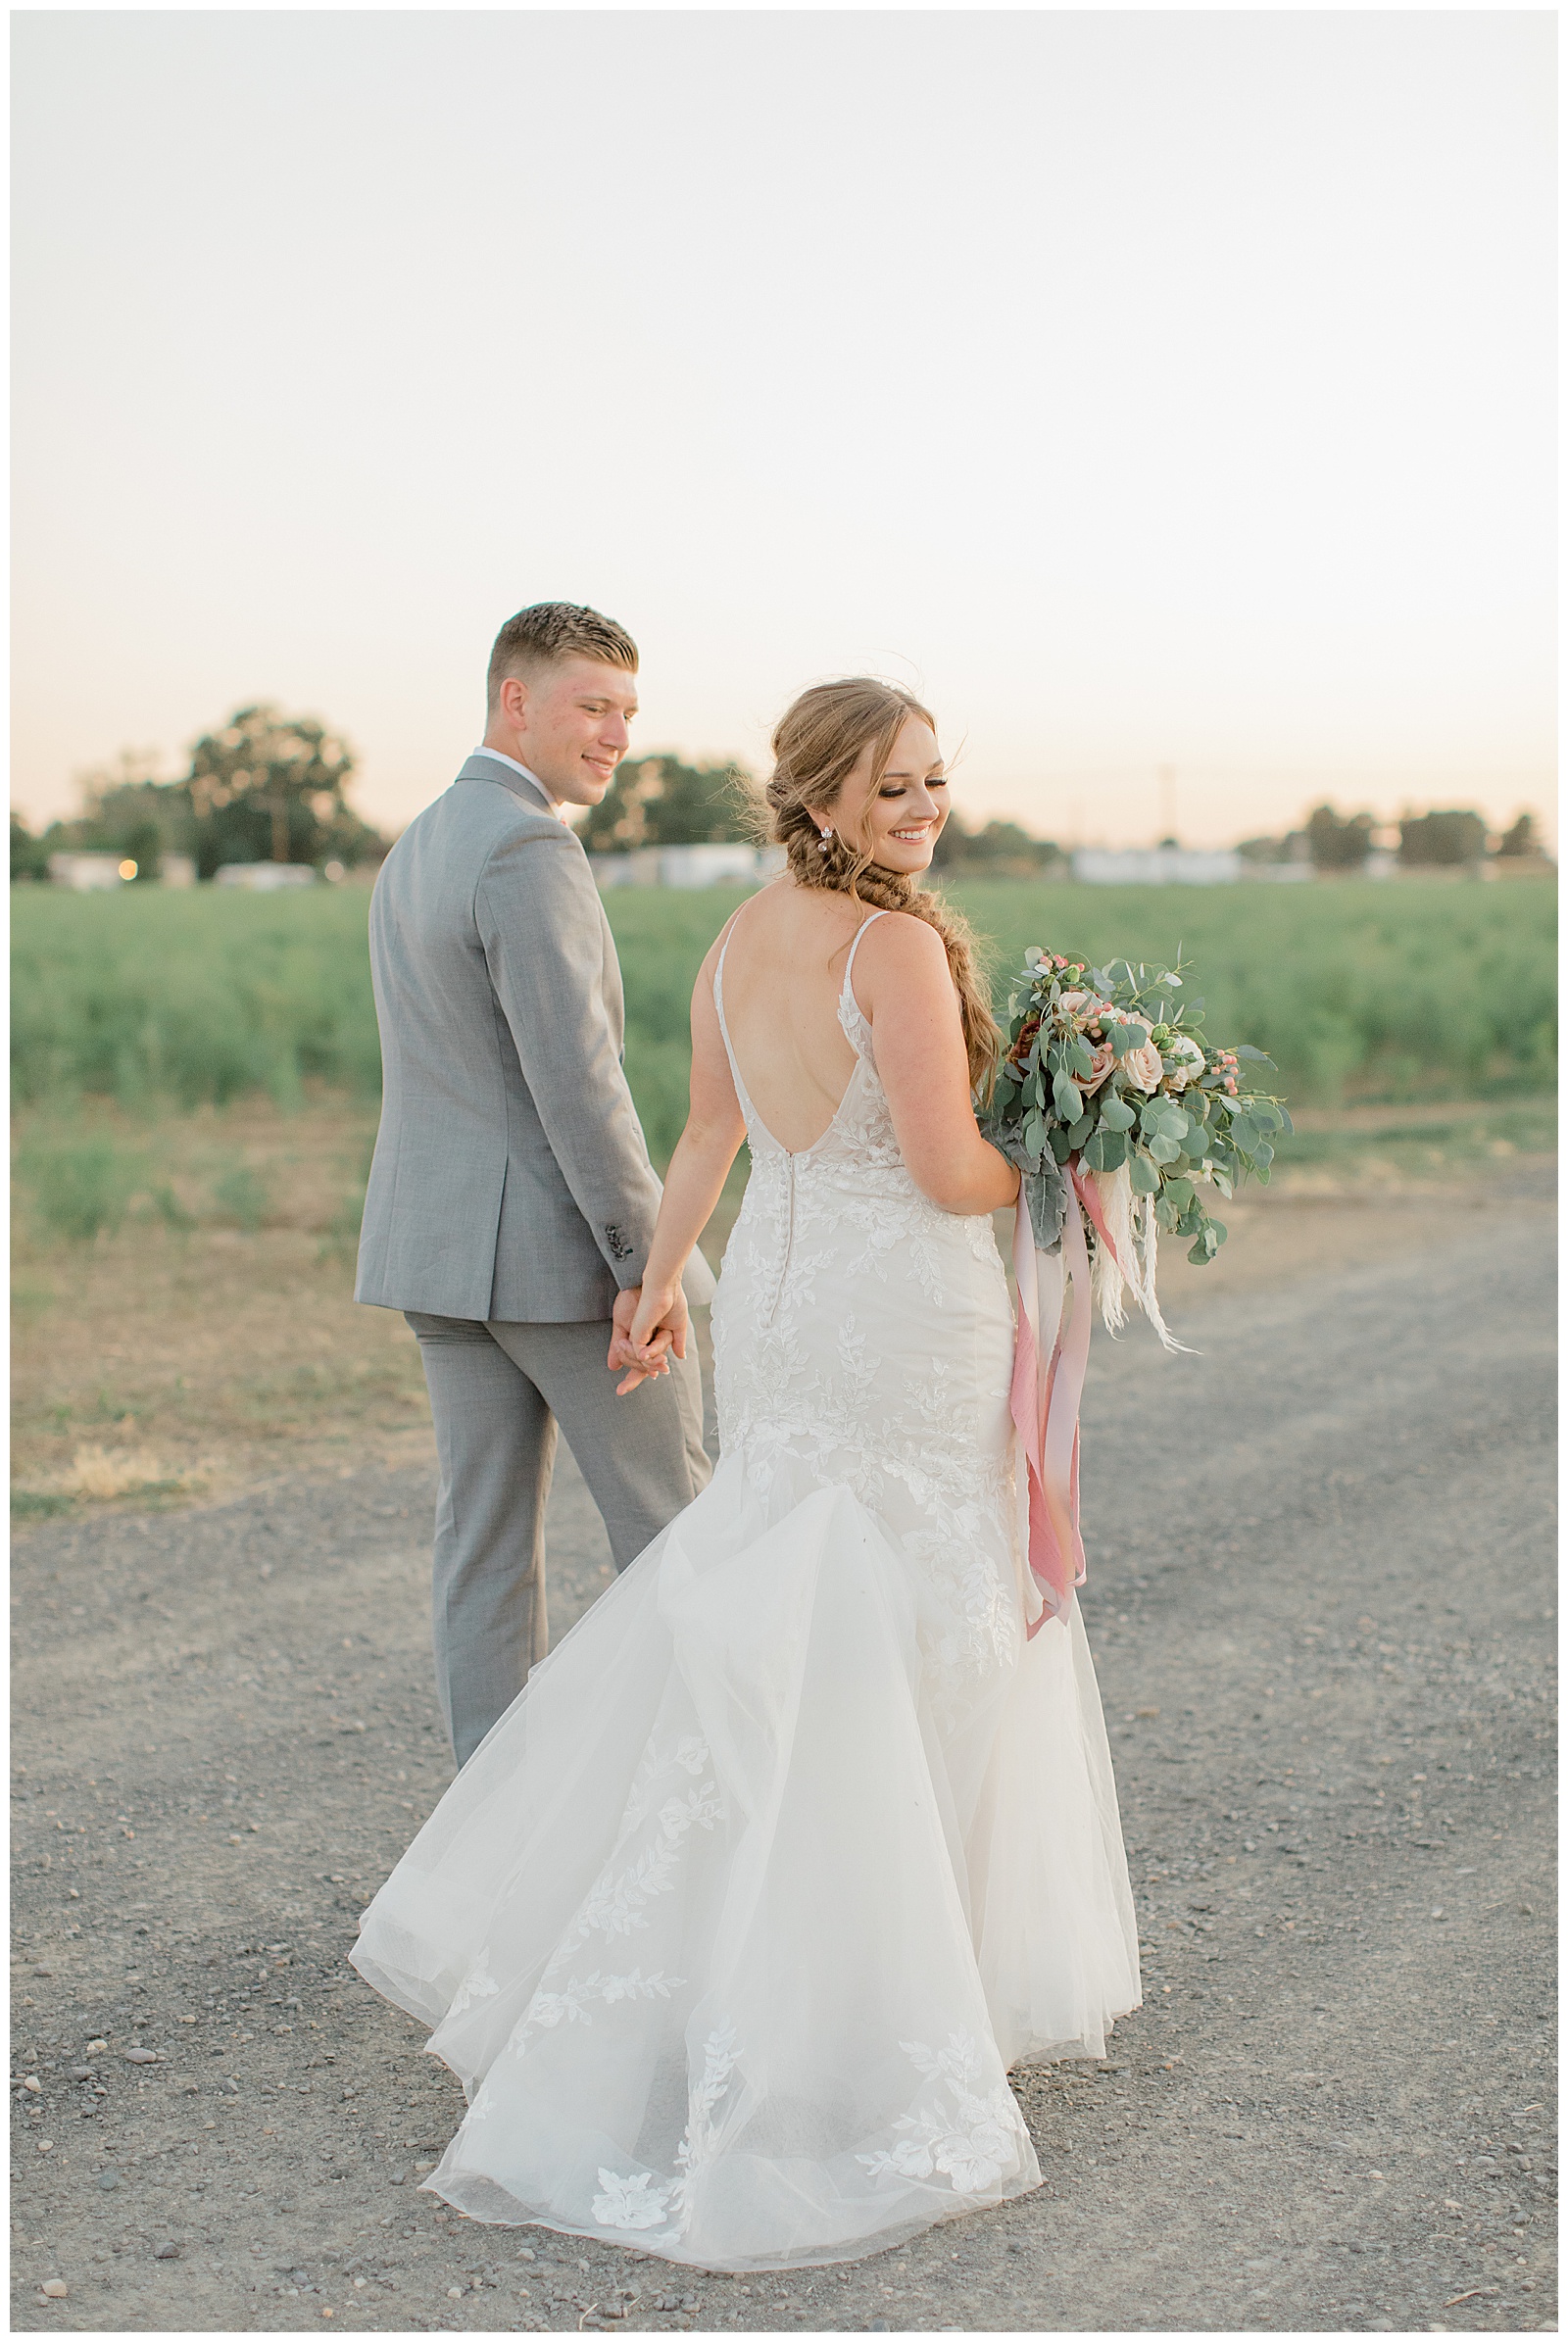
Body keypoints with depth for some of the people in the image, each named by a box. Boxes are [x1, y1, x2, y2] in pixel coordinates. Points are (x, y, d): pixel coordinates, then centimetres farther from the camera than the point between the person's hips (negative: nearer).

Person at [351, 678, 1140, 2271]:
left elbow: (707, 1134, 15)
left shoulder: (734, 943, 6)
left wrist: (658, 1283, 26)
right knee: (889, 1651, 3)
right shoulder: (898, 946, -18)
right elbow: (951, 1175, -18)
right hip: (902, 1318, -8)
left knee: (749, 1625, 19)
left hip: (773, 1301, 8)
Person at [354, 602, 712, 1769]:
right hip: (562, 1246, -9)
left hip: (441, 1243, 9)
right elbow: (573, 1074, -22)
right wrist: (647, 1258, -19)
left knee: (485, 1532, 9)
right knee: (670, 1525, 4)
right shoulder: (527, 850, -16)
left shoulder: (415, 851, 15)